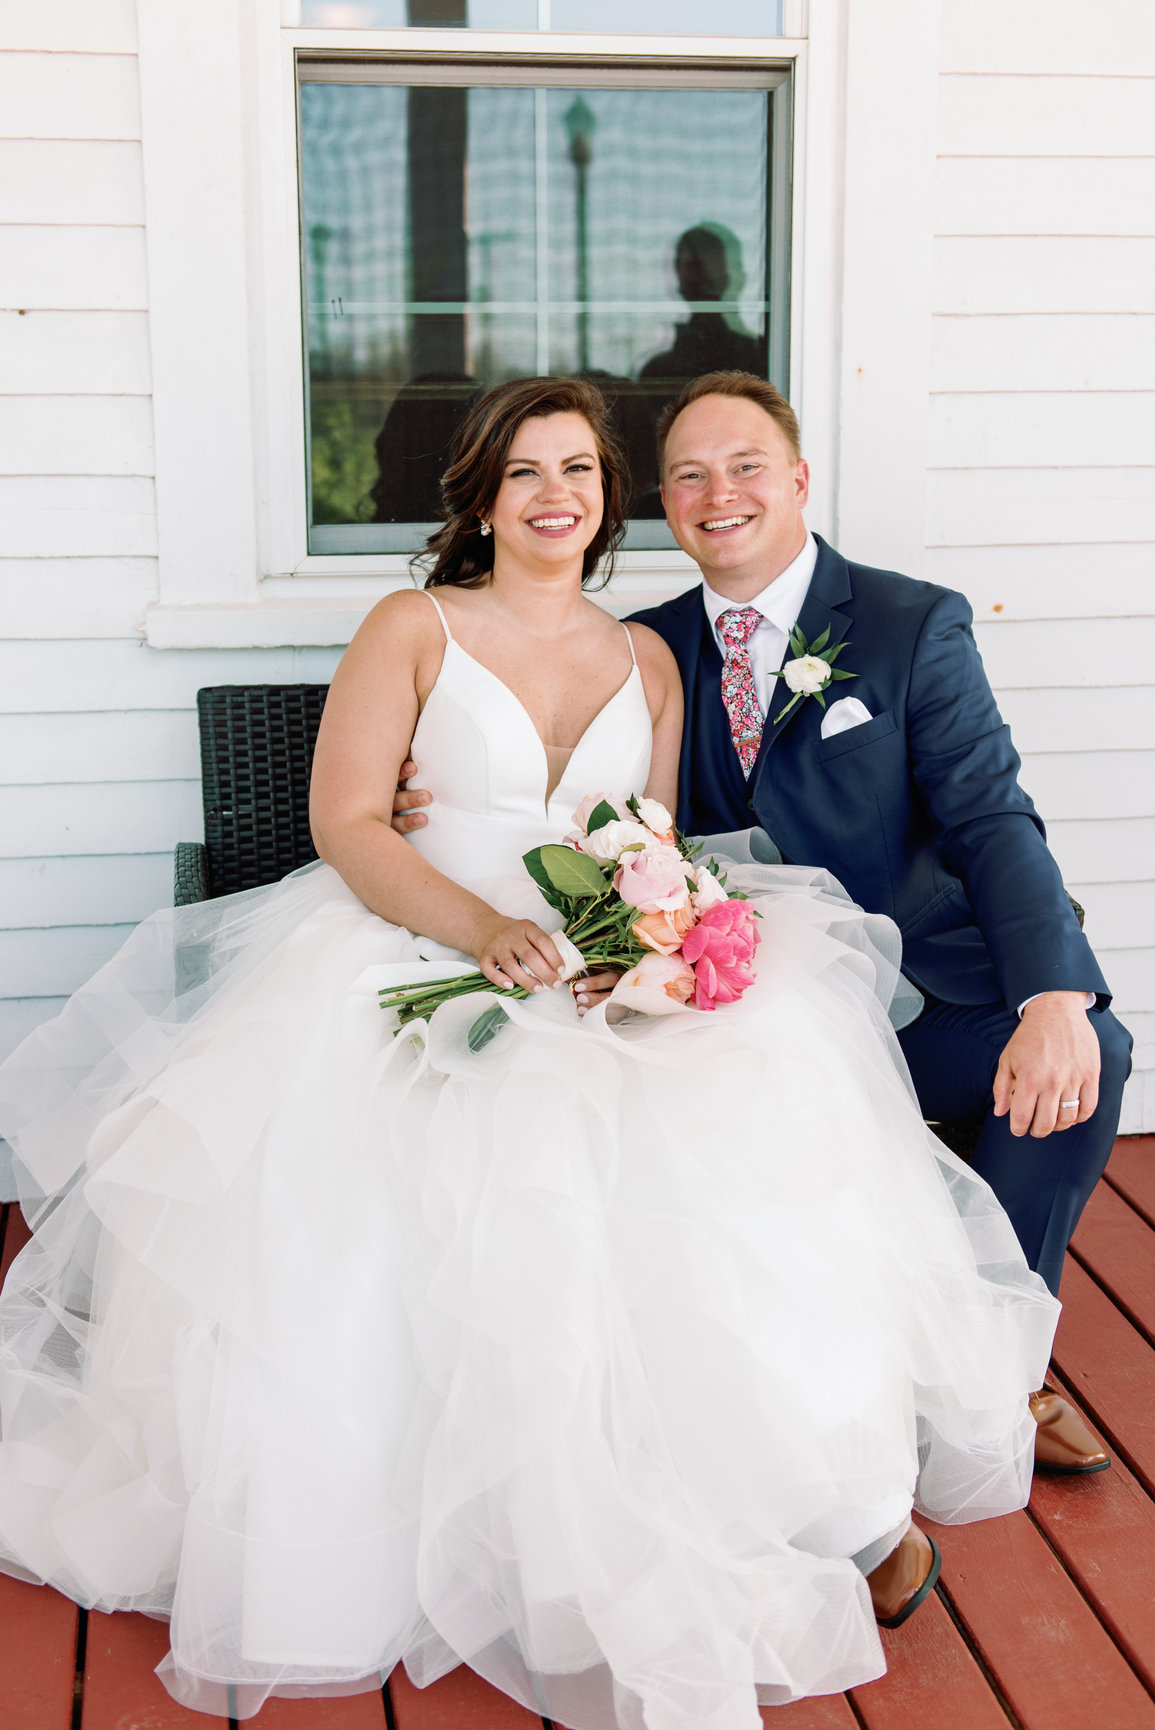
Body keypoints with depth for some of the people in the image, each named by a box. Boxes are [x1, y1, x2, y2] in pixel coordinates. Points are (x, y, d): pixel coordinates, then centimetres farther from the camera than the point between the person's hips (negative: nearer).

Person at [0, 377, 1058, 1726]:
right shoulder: (414, 629, 7)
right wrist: (483, 927, -20)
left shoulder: (647, 660, 18)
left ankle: (846, 1495, -15)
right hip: (416, 950, -2)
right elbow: (344, 821, -3)